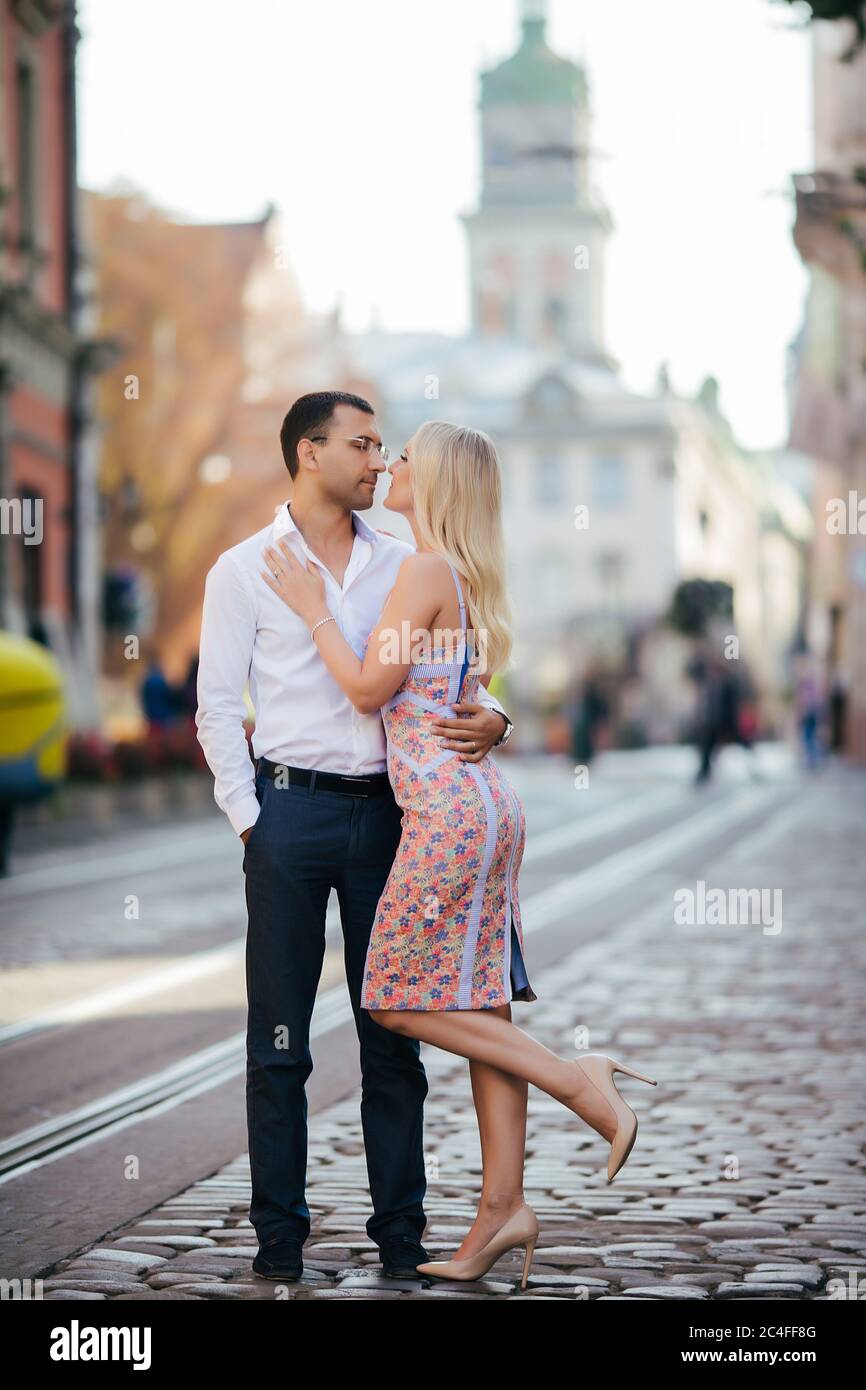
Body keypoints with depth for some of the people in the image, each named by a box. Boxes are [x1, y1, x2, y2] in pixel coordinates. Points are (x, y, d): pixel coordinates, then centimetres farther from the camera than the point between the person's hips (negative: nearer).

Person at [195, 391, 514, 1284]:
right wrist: (250, 819, -6)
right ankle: (279, 1233, 8)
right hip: (292, 807, -3)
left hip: (385, 809, 3)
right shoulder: (244, 570, 3)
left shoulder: (402, 564, 12)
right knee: (280, 1035, 1)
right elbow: (216, 708, 3)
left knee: (394, 1030, 4)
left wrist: (491, 718, -7)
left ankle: (400, 1231, 10)